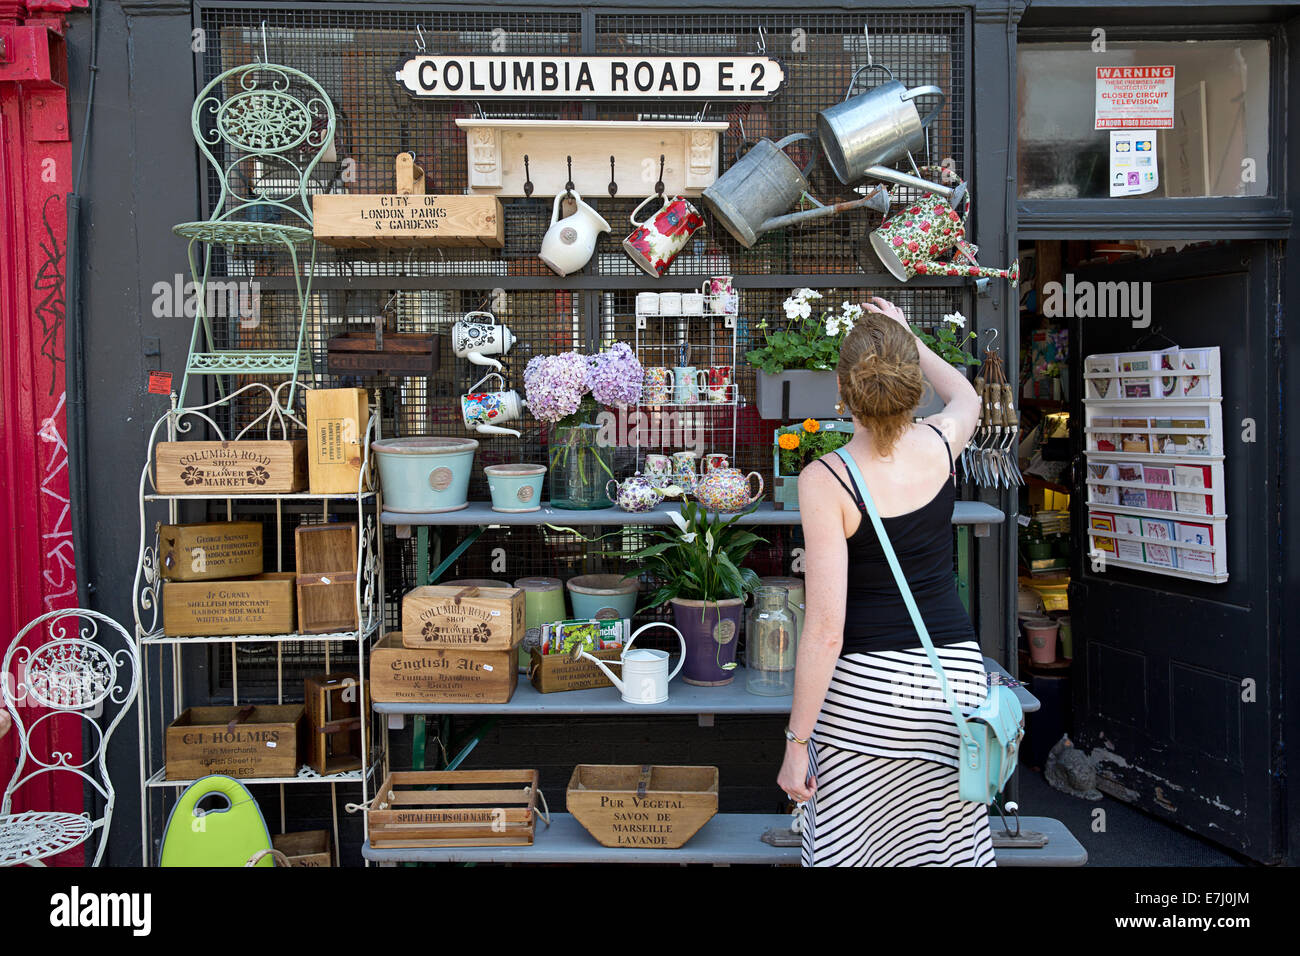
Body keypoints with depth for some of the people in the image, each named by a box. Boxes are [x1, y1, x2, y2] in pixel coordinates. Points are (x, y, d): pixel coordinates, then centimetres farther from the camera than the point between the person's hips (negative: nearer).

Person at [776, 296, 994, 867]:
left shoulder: (824, 480, -15)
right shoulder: (939, 446, -2)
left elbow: (826, 628, -16)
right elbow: (966, 399, 27)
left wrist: (797, 740, -8)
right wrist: (907, 338, 38)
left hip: (866, 689, -5)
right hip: (956, 672, 5)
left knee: (848, 851, 10)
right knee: (952, 848, 17)